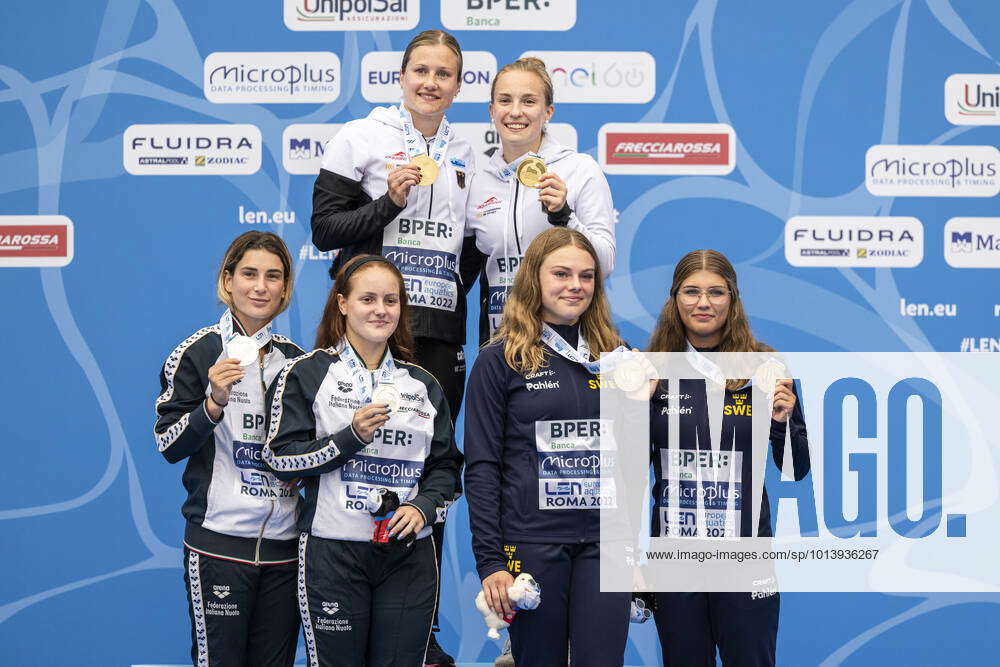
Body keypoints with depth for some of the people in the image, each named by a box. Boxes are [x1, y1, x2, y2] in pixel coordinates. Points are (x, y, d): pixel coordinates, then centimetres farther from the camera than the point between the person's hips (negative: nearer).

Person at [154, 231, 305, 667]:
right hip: (220, 539, -5)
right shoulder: (199, 352, -2)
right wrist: (214, 405, -21)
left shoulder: (295, 358, 13)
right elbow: (169, 446, -7)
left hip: (283, 541, 5)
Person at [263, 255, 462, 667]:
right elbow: (280, 458, -5)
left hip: (408, 553, 3)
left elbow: (445, 464, 15)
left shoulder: (423, 385, 14)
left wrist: (423, 507, -5)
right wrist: (352, 436, -16)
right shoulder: (307, 374, 1)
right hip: (333, 553, -3)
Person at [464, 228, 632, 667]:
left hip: (605, 541, 3)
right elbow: (481, 467, -4)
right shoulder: (500, 360, 0)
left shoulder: (613, 356, 12)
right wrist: (489, 561, -9)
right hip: (532, 544, -3)